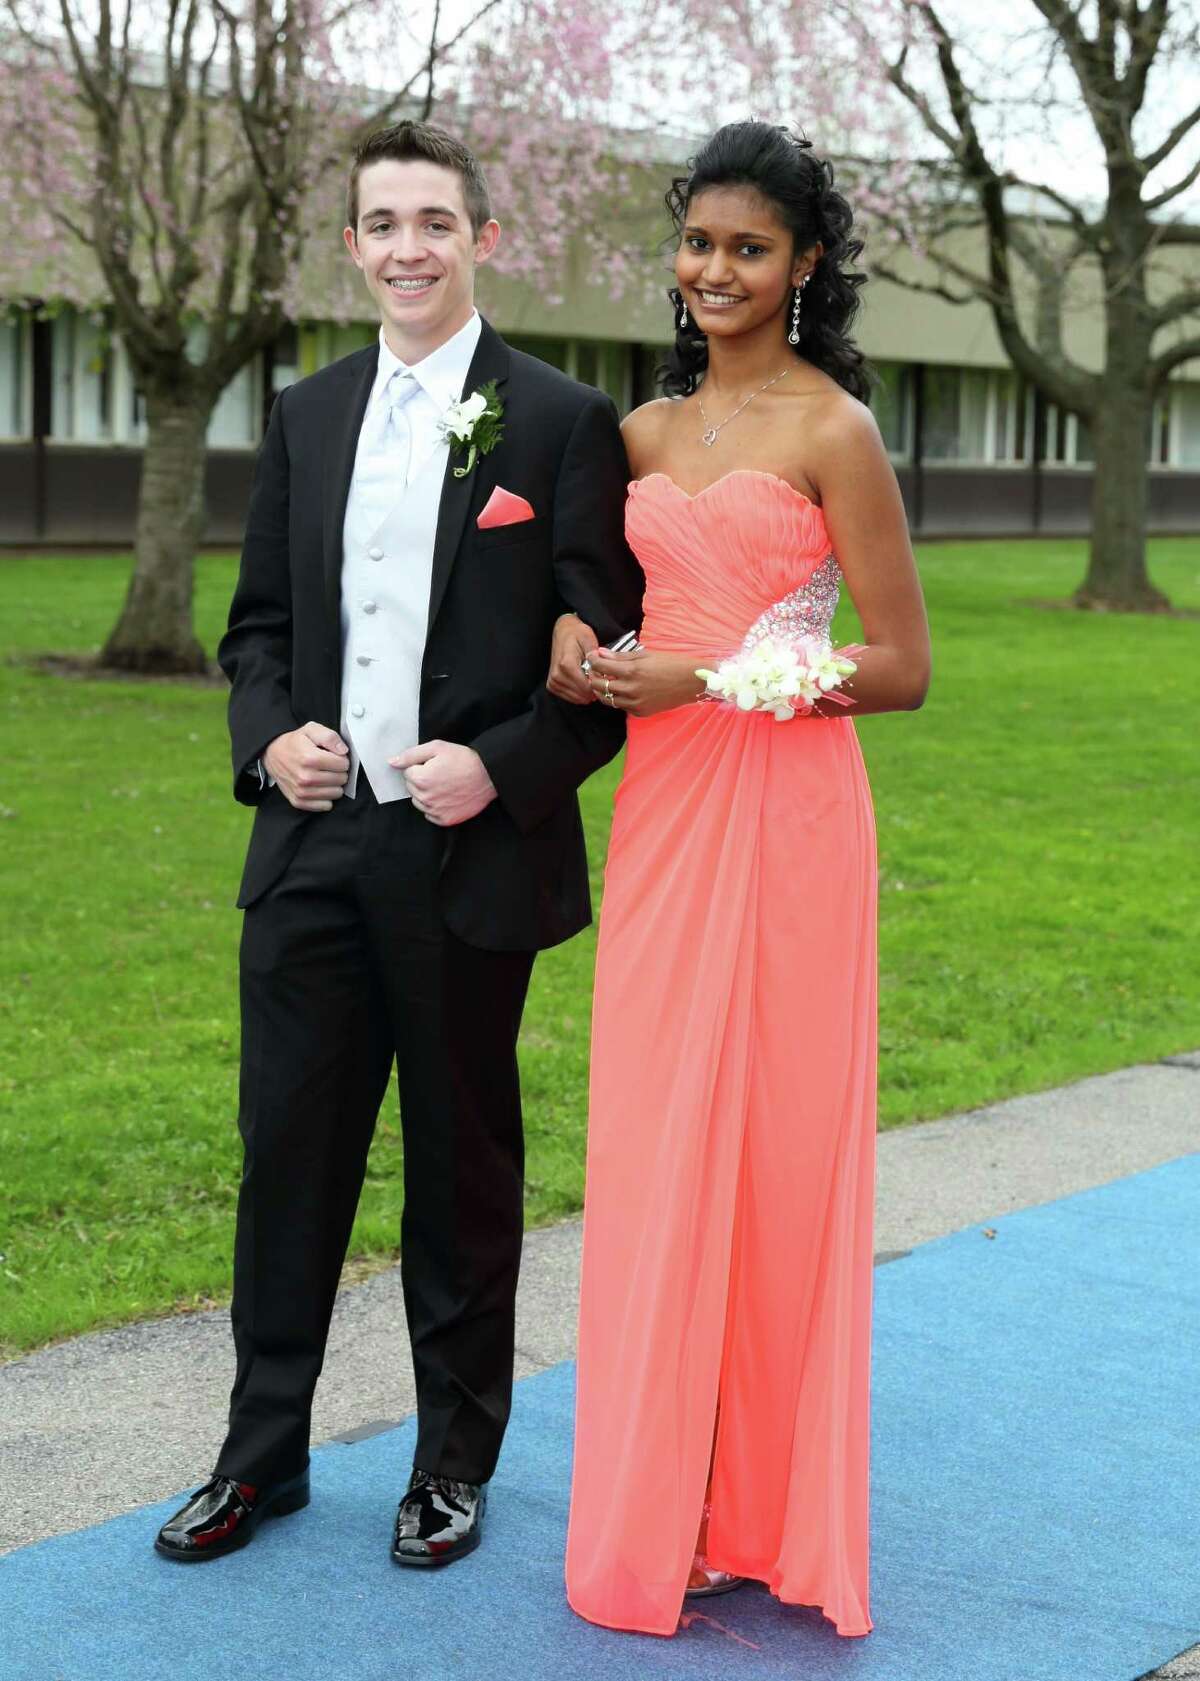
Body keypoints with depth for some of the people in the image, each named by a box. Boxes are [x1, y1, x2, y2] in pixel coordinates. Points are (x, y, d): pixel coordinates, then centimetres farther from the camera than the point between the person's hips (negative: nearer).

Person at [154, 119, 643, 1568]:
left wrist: (502, 769, -18)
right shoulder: (304, 418, 10)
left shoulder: (562, 423, -4)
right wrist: (268, 733, -4)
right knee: (287, 1152, 8)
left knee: (463, 1169, 10)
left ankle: (456, 1461, 25)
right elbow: (259, 621, 15)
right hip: (312, 850, 4)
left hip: (471, 858, -4)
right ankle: (263, 1452, 23)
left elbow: (610, 655, -5)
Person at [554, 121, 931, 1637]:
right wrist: (574, 636, 2)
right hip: (660, 809, 6)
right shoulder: (648, 429, 13)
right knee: (654, 1141, 7)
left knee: (772, 1142, 0)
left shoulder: (832, 431, -5)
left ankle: (767, 1509, 15)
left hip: (784, 811, -6)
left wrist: (706, 680, -14)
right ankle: (664, 1504, 20)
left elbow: (903, 667, -7)